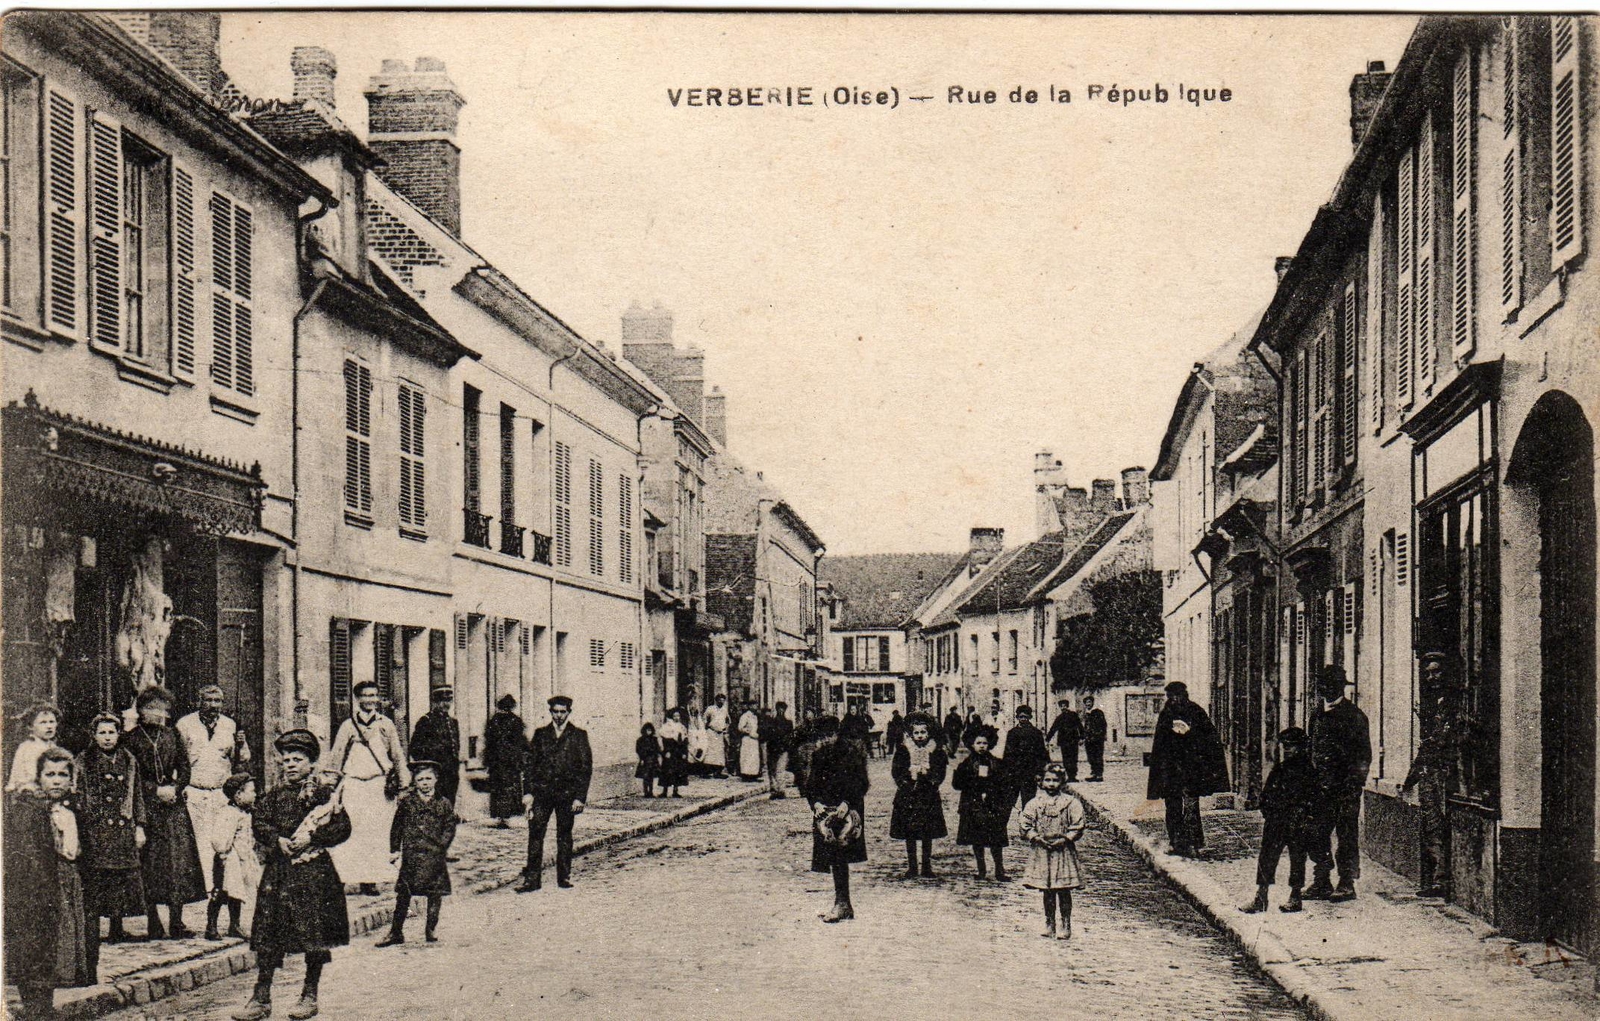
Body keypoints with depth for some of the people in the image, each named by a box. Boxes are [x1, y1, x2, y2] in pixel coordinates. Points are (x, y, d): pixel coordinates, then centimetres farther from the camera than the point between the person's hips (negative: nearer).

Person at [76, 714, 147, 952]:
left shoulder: (128, 760, 11)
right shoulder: (84, 762, 1)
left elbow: (137, 796, 15)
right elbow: (78, 798, -1)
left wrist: (139, 827, 9)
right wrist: (80, 831, -7)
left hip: (124, 829, 3)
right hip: (95, 831, -3)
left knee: (122, 880, 4)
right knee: (94, 881, -6)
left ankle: (117, 929, 15)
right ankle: (92, 932, -2)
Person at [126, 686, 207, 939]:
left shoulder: (172, 736, 13)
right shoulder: (133, 738, 2)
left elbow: (184, 768, 12)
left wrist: (175, 789, -5)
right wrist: (156, 790, -11)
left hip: (173, 804, 3)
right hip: (145, 804, -3)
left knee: (178, 860, -4)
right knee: (149, 863, -6)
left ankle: (176, 922, -2)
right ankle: (153, 924, -1)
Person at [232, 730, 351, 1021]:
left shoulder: (323, 794, 1)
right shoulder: (273, 796, 11)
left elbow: (342, 828, -5)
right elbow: (259, 824, 3)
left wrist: (312, 838, -15)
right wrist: (278, 841, -14)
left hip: (314, 870, -3)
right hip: (278, 870, 3)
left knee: (315, 934, 0)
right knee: (268, 934, 0)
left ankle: (309, 996, 12)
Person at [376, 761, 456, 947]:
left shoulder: (444, 803, 5)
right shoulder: (406, 801, 6)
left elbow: (450, 828, 5)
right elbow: (397, 825, 10)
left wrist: (440, 846, -6)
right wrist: (394, 848, 5)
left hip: (434, 856, 0)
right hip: (410, 856, 0)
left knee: (435, 893, 3)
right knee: (403, 893, 0)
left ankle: (430, 930, 15)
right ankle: (396, 932, 6)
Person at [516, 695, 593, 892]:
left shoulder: (578, 735, 3)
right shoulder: (540, 734, 9)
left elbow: (586, 767, 1)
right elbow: (530, 763, 9)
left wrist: (580, 796, -6)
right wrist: (528, 791, -1)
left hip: (567, 792, -1)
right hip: (542, 791, 1)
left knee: (564, 835, 6)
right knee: (535, 833, -6)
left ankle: (564, 876, 16)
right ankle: (532, 878, -4)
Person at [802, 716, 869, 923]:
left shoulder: (851, 752, -6)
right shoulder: (817, 755, 11)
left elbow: (860, 783, -10)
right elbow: (809, 784, 11)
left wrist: (846, 803, -21)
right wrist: (815, 803, -7)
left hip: (845, 810, -6)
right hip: (824, 810, 6)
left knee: (839, 855, -13)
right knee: (833, 858, 8)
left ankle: (842, 904, -11)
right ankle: (841, 903, 16)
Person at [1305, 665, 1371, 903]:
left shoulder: (1354, 716, -3)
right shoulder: (1318, 717, 16)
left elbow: (1364, 754, -6)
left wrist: (1354, 782, -14)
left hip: (1346, 787, -6)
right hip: (1321, 786, 6)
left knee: (1347, 835, -2)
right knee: (1317, 834, 5)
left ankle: (1347, 885, 2)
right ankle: (1321, 883, 13)